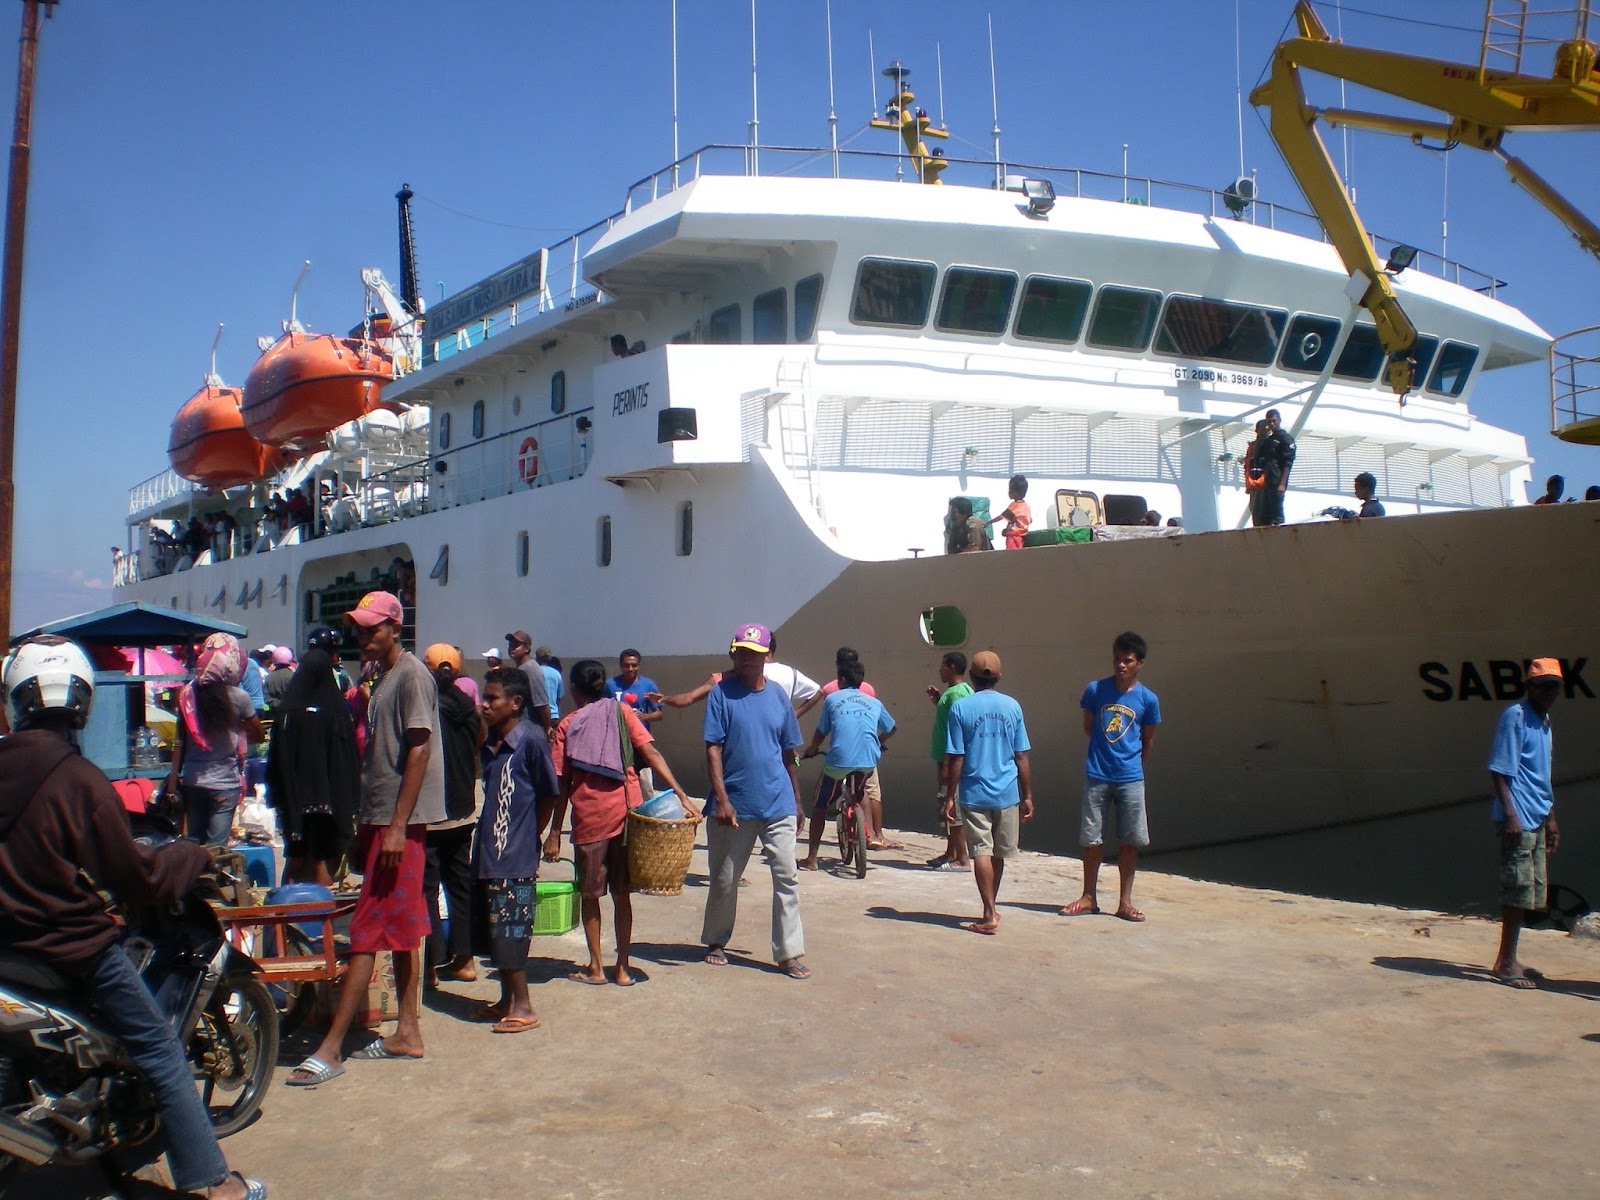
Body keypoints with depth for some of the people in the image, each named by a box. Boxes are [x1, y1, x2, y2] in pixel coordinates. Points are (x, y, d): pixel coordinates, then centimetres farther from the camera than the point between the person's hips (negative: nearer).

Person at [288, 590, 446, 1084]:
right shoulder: (382, 678, 16)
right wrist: (365, 826, 18)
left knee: (368, 932, -7)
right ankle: (408, 1032, 20)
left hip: (401, 822, -10)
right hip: (378, 819, 10)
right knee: (399, 931, 13)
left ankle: (331, 1048, -4)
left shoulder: (412, 675, -12)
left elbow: (419, 751, -19)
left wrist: (398, 826, -22)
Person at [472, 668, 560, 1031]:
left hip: (516, 855, -8)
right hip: (490, 852, 8)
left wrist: (529, 835, 1)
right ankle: (506, 1000, 25)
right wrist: (482, 844, 13)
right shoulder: (491, 743, 10)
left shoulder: (531, 739, -13)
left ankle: (523, 1007, 8)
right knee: (496, 932, 14)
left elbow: (549, 795, -7)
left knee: (511, 932, -3)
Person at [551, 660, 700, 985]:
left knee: (590, 894, 12)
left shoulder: (567, 725, 1)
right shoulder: (622, 712, 5)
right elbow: (651, 753, -6)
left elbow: (562, 784, -2)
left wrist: (555, 832, 1)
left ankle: (596, 967, 16)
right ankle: (623, 968, 15)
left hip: (589, 817, -2)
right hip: (627, 812, 2)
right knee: (622, 894, 12)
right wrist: (682, 796, -10)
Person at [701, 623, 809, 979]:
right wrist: (721, 798, -16)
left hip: (778, 804, 2)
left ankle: (790, 953, 5)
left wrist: (797, 799, 15)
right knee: (724, 879, 12)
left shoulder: (778, 695, 7)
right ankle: (716, 942, 31)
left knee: (787, 878, -1)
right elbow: (713, 749, -8)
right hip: (734, 805, -2)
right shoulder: (721, 693, -4)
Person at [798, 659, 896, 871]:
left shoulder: (832, 699, 11)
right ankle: (870, 835, 21)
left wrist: (811, 750, 33)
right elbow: (890, 730, 31)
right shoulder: (874, 702, 19)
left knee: (820, 806, 14)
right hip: (869, 761, 3)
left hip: (838, 760, -3)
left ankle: (812, 859, 12)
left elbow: (821, 733, 14)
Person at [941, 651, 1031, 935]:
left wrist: (950, 797, 0)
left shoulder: (960, 707, -7)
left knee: (982, 852, 1)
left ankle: (989, 916, -5)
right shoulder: (1012, 707, 0)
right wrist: (1027, 796, 9)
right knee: (997, 854, 16)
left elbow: (956, 759, -7)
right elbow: (1022, 757, 2)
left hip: (974, 793, -3)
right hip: (1007, 793, 3)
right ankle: (991, 908, 29)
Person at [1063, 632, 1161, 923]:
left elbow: (1148, 740, 10)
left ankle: (1125, 901, 15)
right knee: (1092, 839, 6)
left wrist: (1132, 764, 11)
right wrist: (1104, 751, 10)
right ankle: (1089, 897, 20)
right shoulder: (1096, 690, -2)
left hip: (1130, 779, 0)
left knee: (1130, 841, 4)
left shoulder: (1148, 699, -2)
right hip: (1096, 776, 0)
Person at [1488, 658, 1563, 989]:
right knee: (1519, 889, -7)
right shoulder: (1515, 716, -9)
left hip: (1537, 821, 9)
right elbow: (1500, 770, -14)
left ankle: (1507, 960, 19)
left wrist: (1551, 818, 24)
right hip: (1519, 820, -9)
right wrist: (1510, 814, -21)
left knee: (1532, 892, 11)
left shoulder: (1544, 722, 18)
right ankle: (1506, 963, -1)